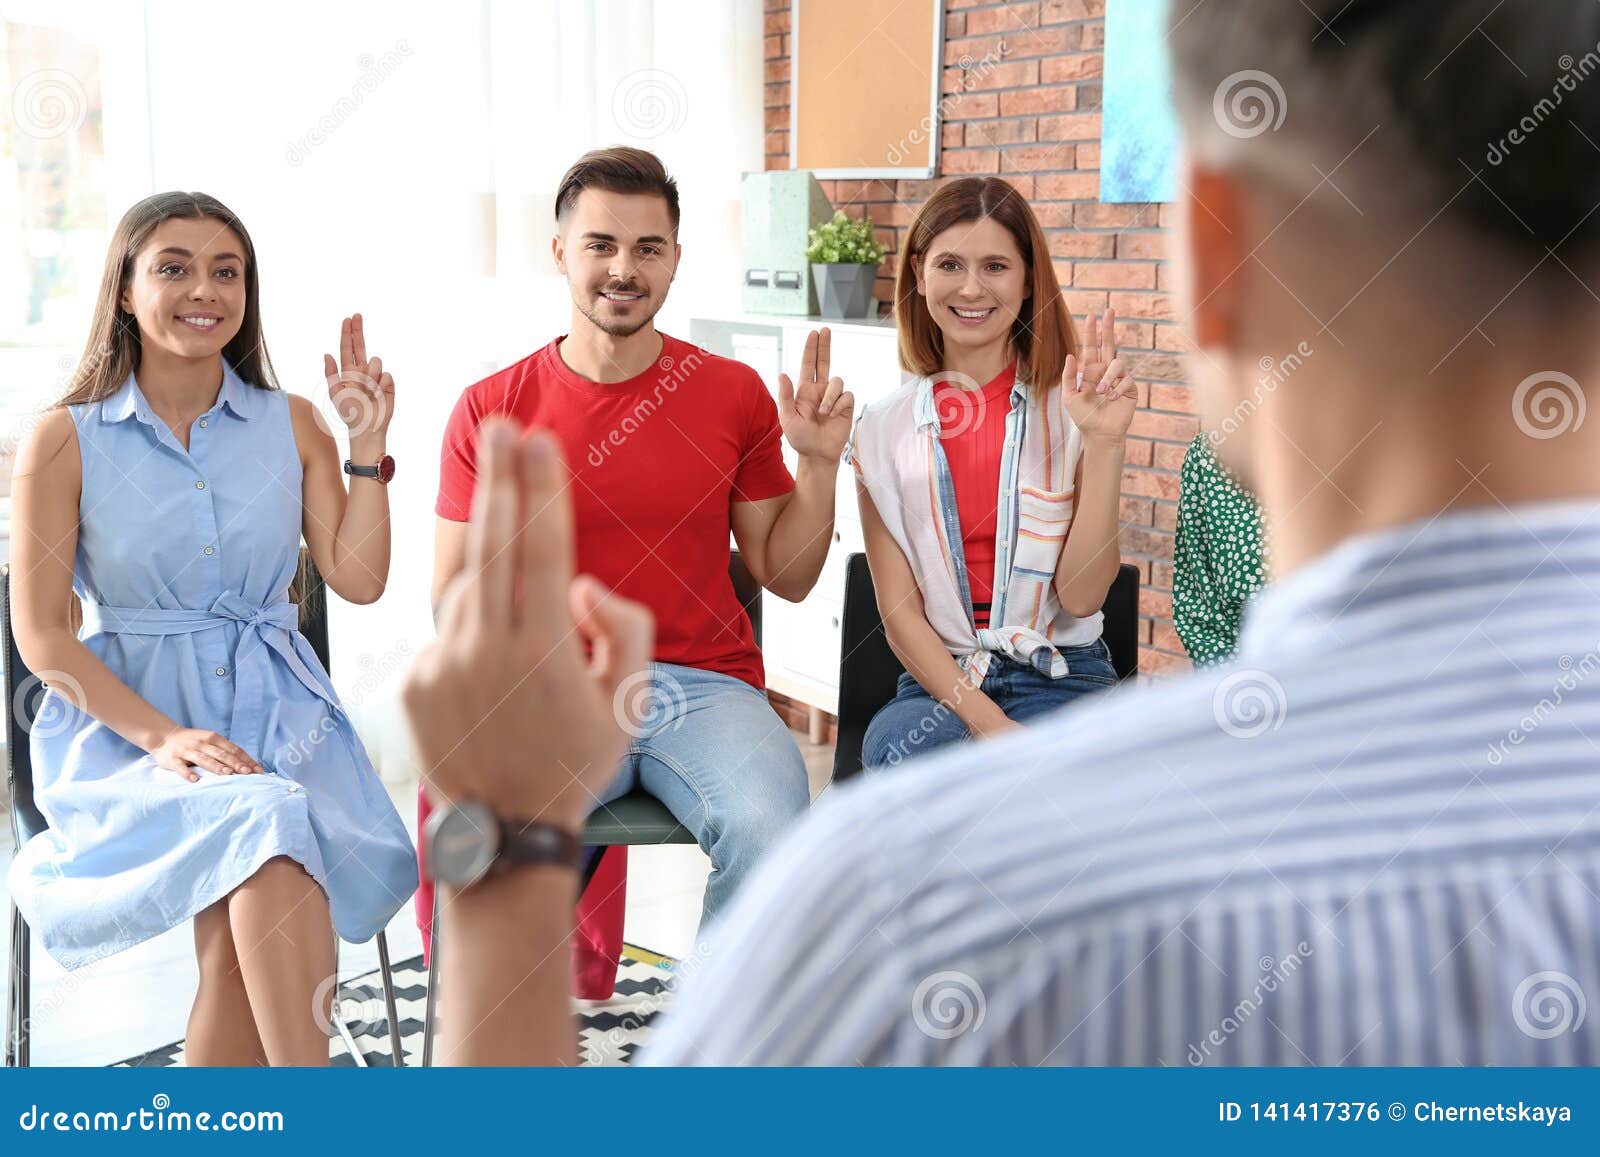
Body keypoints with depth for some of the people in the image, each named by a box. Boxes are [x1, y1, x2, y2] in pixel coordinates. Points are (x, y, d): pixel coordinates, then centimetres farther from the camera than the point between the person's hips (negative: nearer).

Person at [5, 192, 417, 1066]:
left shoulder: (291, 425, 9)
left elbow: (358, 580, 3)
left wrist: (368, 449, -5)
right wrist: (161, 737, -16)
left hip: (275, 710, 3)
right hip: (122, 721, -2)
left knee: (242, 925, -30)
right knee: (258, 826, -34)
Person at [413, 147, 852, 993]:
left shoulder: (734, 394, 7)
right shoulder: (491, 411, 5)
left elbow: (786, 576, 12)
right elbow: (456, 592, 7)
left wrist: (819, 464, -4)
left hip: (706, 686, 1)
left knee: (769, 835, -31)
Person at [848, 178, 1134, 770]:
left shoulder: (1069, 409, 2)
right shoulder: (884, 427, 6)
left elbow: (1081, 596, -4)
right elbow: (899, 613, 0)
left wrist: (1103, 443, -13)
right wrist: (981, 717, -16)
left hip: (1061, 680, -1)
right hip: (937, 682, 1)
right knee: (903, 747, -34)